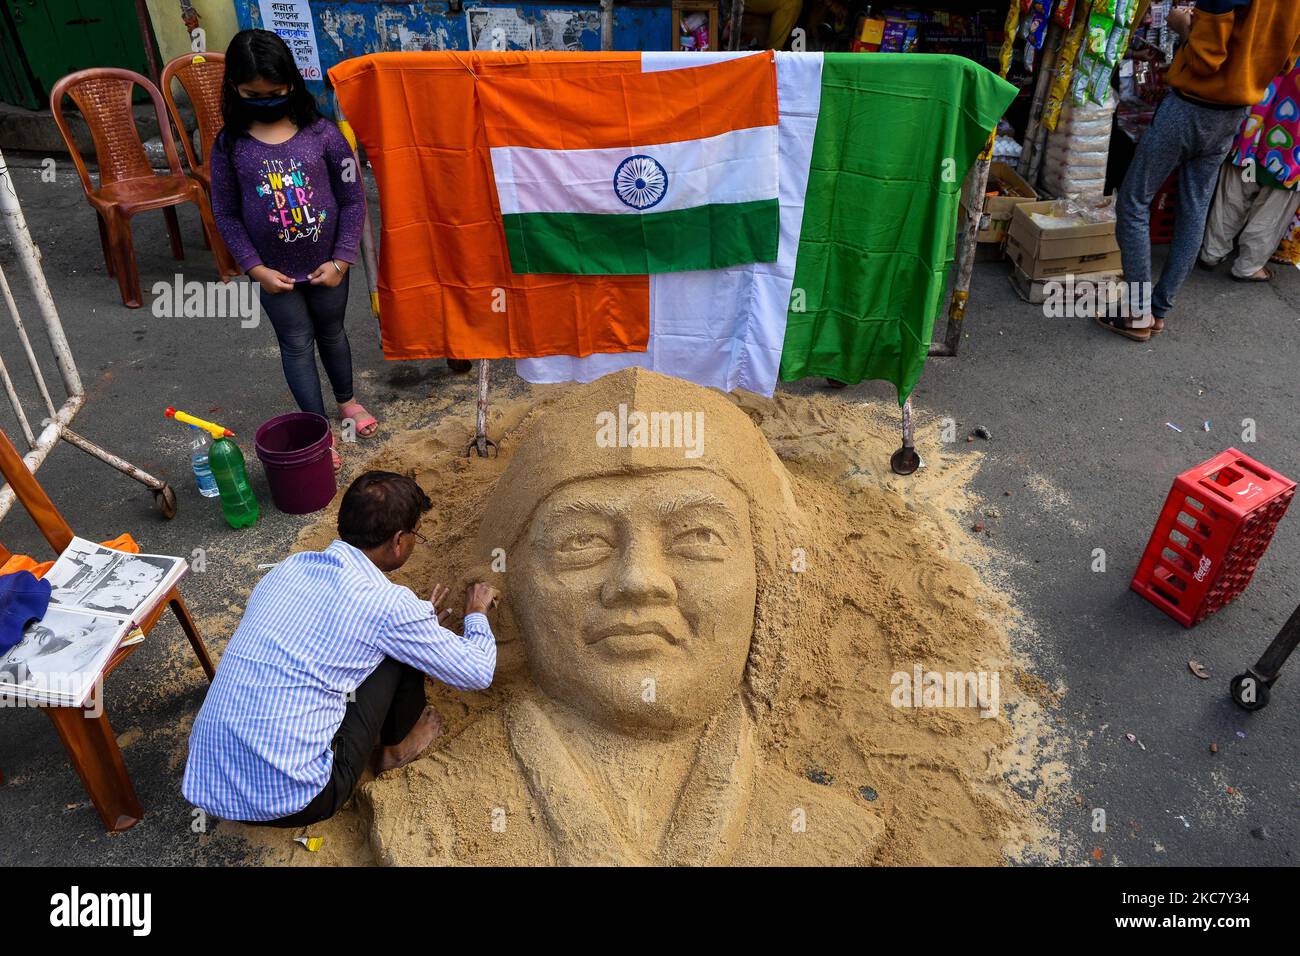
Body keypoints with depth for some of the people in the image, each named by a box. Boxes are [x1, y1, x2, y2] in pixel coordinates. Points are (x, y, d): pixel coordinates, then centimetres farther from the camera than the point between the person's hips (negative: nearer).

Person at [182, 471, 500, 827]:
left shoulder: (291, 566, 6)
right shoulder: (389, 604, -14)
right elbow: (477, 673, 0)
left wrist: (419, 617, 33)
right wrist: (477, 613, 19)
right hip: (291, 801, -7)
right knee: (403, 652, 4)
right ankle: (399, 744, 26)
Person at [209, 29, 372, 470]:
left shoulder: (322, 133, -12)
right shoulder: (229, 145, -8)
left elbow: (353, 199, -8)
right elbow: (225, 214, -2)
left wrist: (342, 259, -11)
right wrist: (254, 267, -9)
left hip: (326, 265, 0)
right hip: (275, 272, 0)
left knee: (331, 333, 20)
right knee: (297, 345, 9)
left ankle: (347, 399, 44)